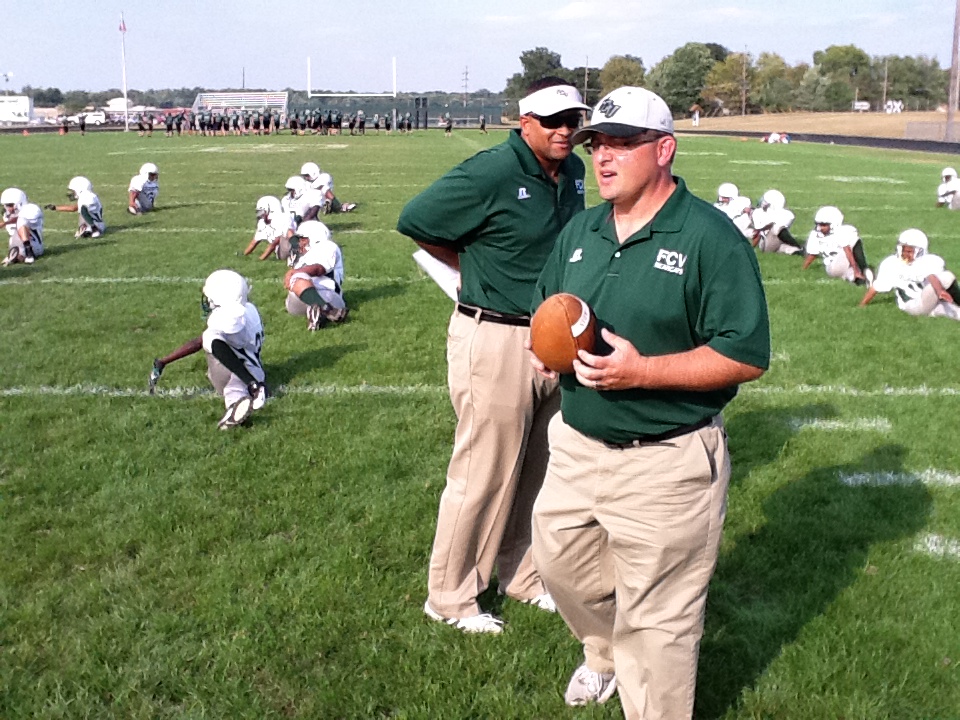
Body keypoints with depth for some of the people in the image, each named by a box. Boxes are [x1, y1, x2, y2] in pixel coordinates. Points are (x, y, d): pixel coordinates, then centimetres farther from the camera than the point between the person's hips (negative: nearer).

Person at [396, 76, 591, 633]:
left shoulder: (573, 172, 7)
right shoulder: (491, 173, -17)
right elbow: (414, 222, -11)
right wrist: (474, 268, -1)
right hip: (495, 340, -8)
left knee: (538, 469, 18)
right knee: (484, 475, 2)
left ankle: (522, 575, 38)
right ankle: (451, 597, 21)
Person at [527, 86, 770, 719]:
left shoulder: (711, 238, -14)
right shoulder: (581, 232, 8)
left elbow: (747, 356, -18)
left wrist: (642, 370, -26)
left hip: (666, 464, -7)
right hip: (577, 445, 7)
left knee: (655, 620, 6)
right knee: (561, 568, 24)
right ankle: (605, 654, 54)